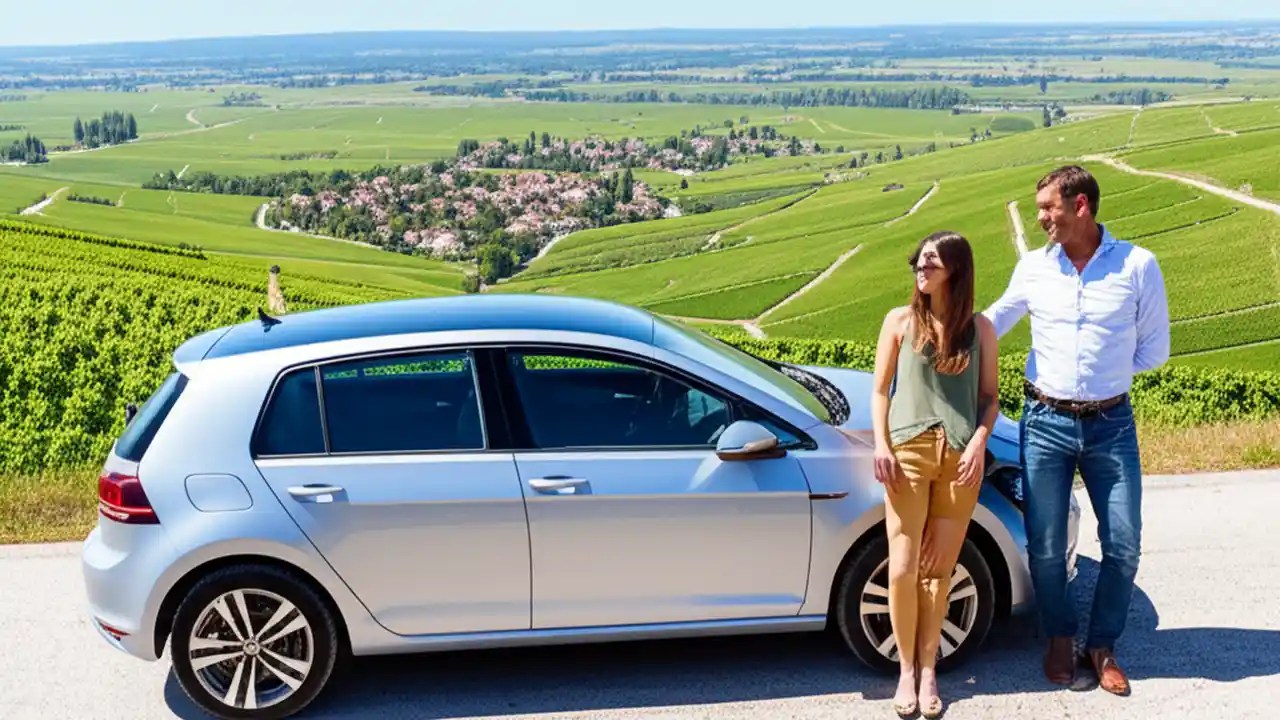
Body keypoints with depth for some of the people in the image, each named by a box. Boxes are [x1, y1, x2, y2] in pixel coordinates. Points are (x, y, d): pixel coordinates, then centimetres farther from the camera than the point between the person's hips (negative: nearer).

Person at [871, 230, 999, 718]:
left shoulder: (979, 328, 8)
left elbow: (988, 397, 10)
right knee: (903, 568, -4)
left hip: (960, 458, 1)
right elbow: (880, 391, 8)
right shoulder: (900, 321, 6)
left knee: (938, 570, 5)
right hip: (908, 451, 0)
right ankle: (907, 669, 13)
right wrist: (881, 446, -4)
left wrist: (979, 442, -7)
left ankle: (927, 669, 18)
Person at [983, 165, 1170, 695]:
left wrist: (1104, 375, -2)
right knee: (1045, 547, 5)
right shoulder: (1033, 267, 1)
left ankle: (1102, 646, 25)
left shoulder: (1138, 265, -5)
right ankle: (1060, 638, 29)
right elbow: (992, 322, 14)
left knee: (1123, 547, 3)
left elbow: (1154, 348, 2)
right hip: (1045, 423, 1)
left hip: (1111, 424, -1)